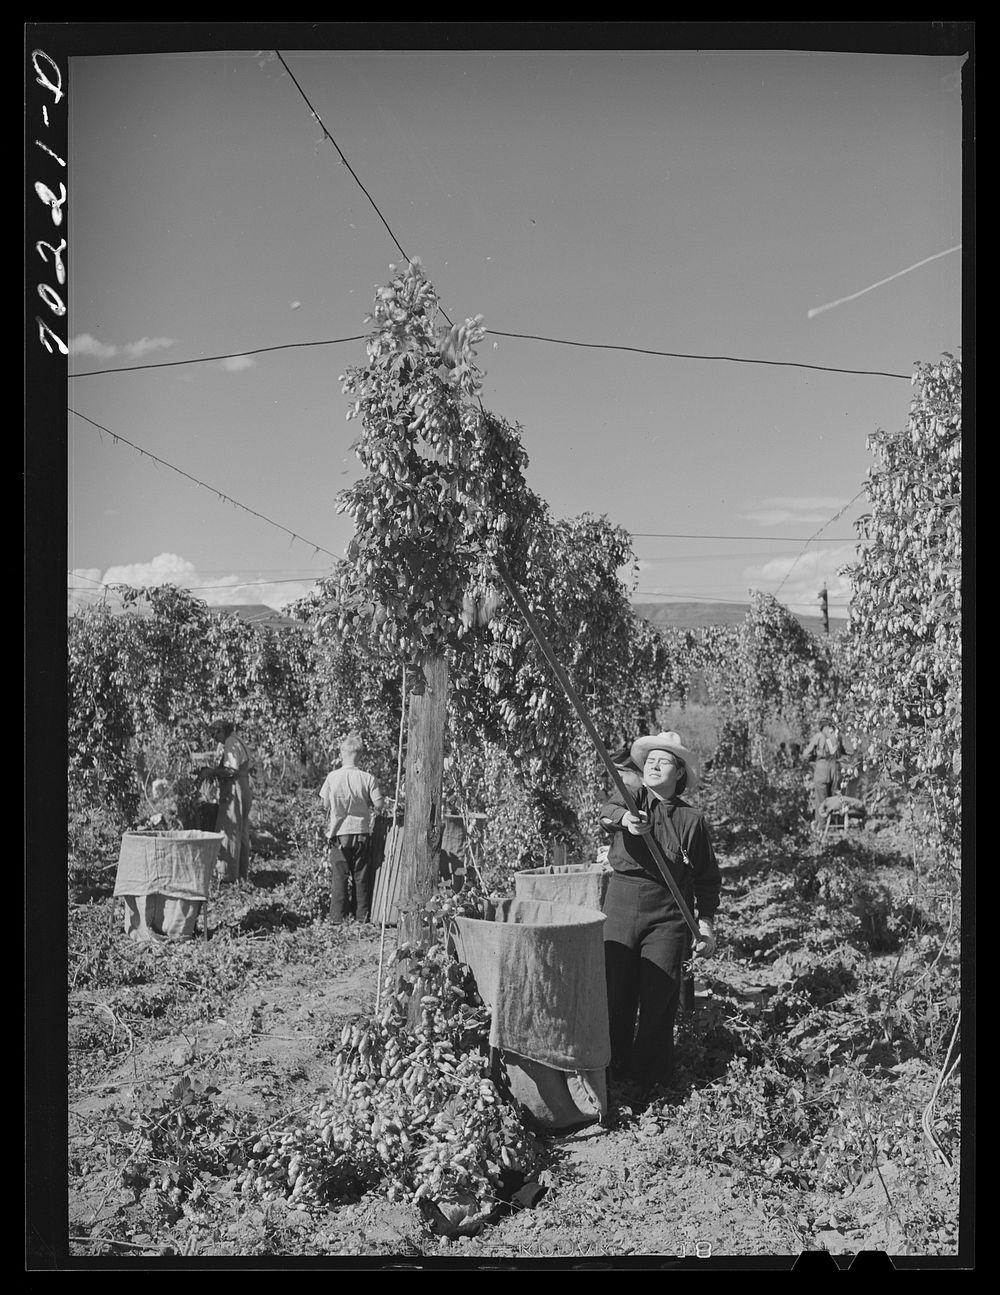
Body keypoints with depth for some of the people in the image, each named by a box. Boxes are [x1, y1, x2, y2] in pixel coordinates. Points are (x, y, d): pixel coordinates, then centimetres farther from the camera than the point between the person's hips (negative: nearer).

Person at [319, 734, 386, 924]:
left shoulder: (332, 777, -7)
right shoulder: (367, 778, -8)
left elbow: (326, 803, 3)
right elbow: (379, 804, -8)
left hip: (339, 833, 0)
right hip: (361, 832, 0)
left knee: (339, 876, 6)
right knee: (361, 877, 8)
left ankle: (338, 917, 7)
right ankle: (362, 917, 12)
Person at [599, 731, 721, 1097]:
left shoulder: (691, 819, 4)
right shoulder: (631, 798, 5)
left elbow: (707, 879, 9)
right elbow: (606, 811, -20)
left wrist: (705, 924, 3)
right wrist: (625, 818, -42)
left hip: (668, 913, -1)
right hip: (621, 903, 1)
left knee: (659, 997, -1)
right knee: (614, 992, 4)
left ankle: (649, 1075, 15)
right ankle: (613, 1071, 19)